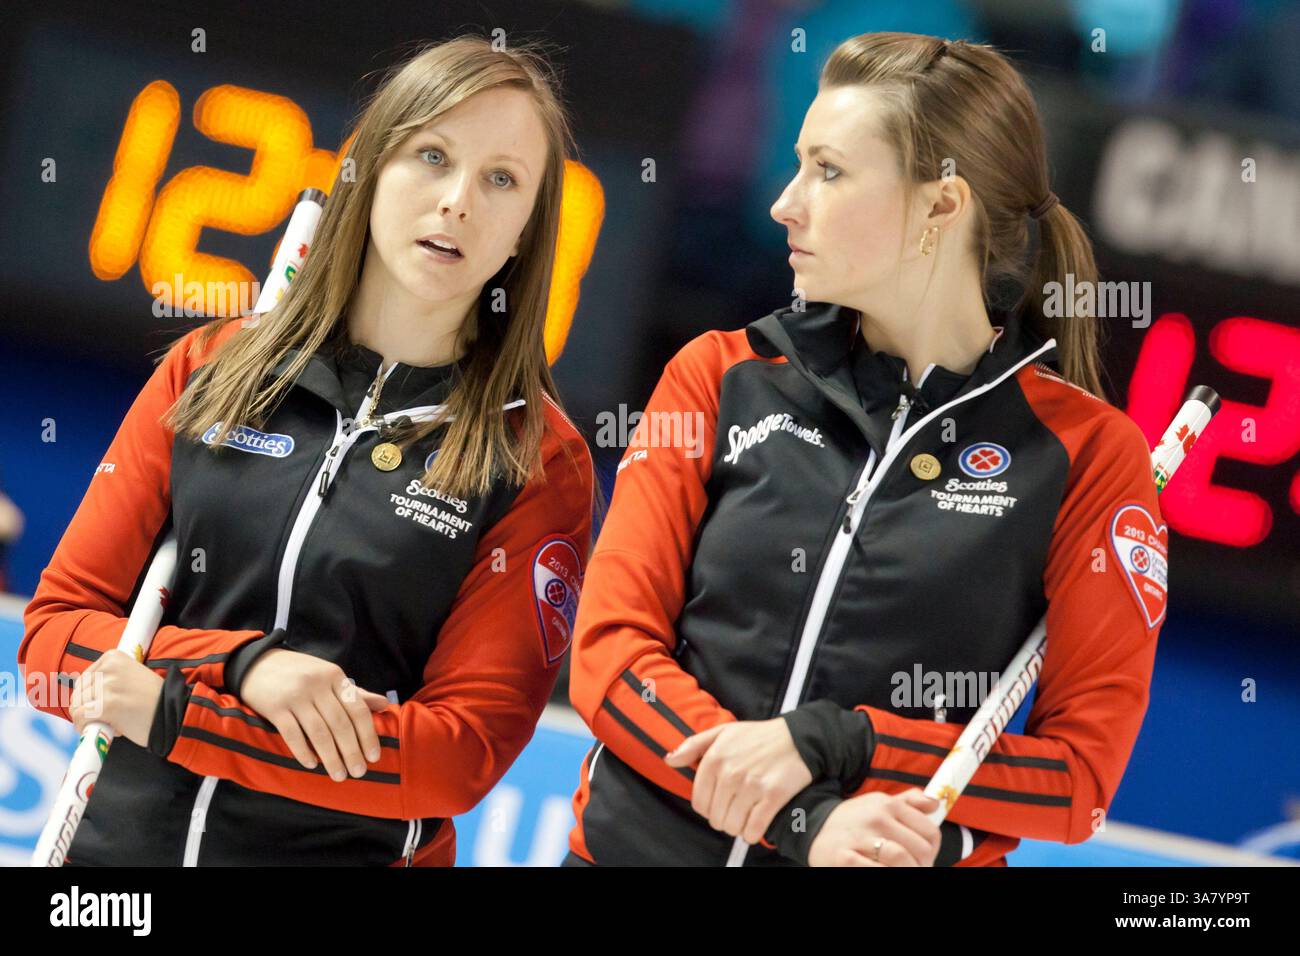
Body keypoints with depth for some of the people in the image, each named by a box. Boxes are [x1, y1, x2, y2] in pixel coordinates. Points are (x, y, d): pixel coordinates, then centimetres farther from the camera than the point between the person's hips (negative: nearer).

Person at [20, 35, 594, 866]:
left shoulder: (541, 462, -7)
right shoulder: (210, 372, -1)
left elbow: (465, 750, -13)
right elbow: (54, 632, -1)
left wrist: (171, 714, -17)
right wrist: (242, 662, -18)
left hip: (358, 848, -2)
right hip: (119, 837, 2)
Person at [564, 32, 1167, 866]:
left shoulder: (1088, 450, -7)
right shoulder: (721, 379, 0)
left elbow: (1083, 772, -8)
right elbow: (610, 650, -6)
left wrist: (827, 744, -19)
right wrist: (808, 822, -19)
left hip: (909, 854, -2)